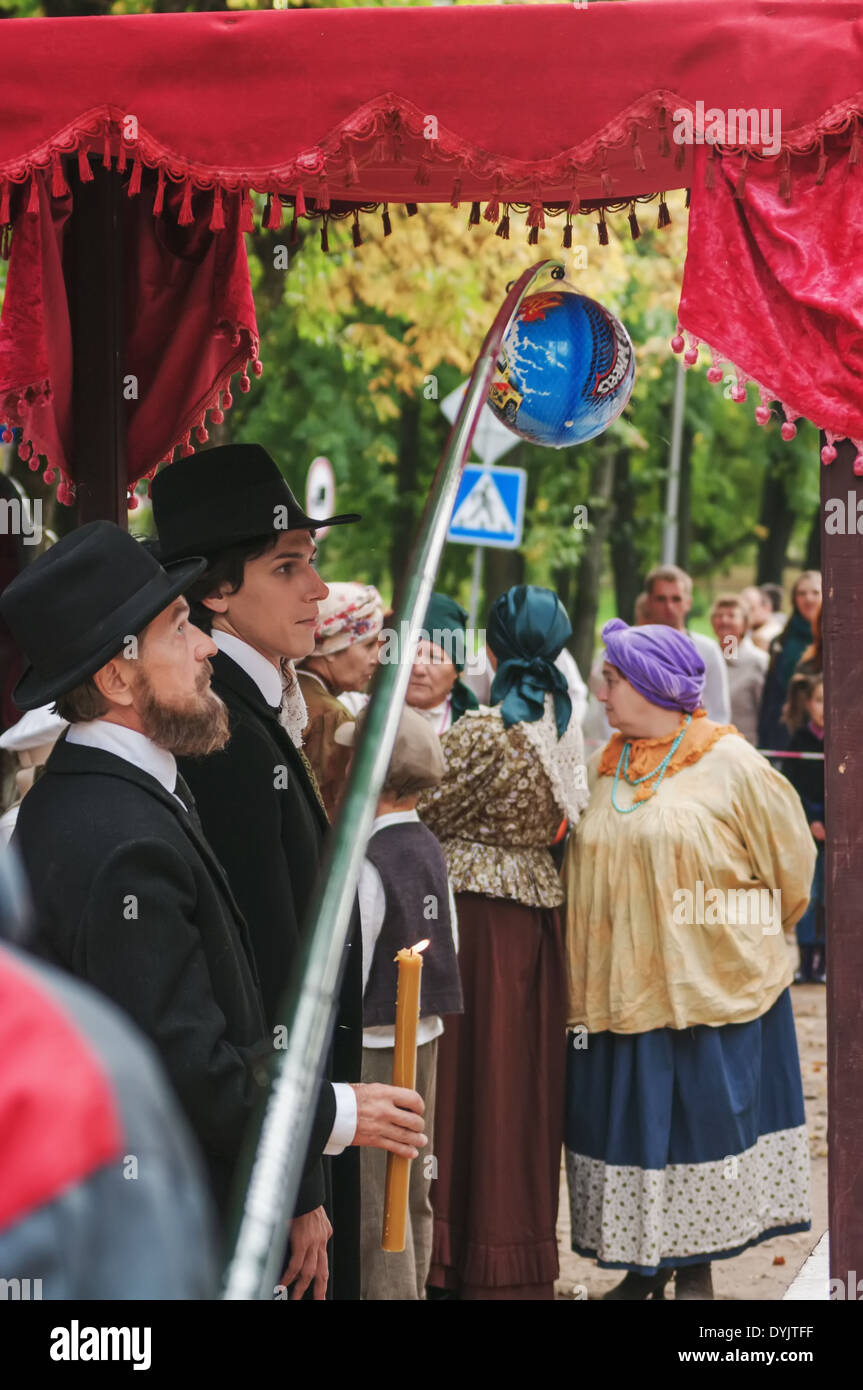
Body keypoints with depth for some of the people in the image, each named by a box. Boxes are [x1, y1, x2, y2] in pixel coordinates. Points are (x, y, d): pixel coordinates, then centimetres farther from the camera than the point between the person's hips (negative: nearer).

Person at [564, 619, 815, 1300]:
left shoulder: (729, 763, -8)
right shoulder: (606, 766, 7)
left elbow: (789, 858, 0)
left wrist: (748, 937, 11)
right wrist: (582, 975, 8)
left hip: (708, 985, -4)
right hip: (621, 988, 4)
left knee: (703, 1115, 3)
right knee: (631, 1122, 6)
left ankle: (697, 1269, 17)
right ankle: (646, 1266, 19)